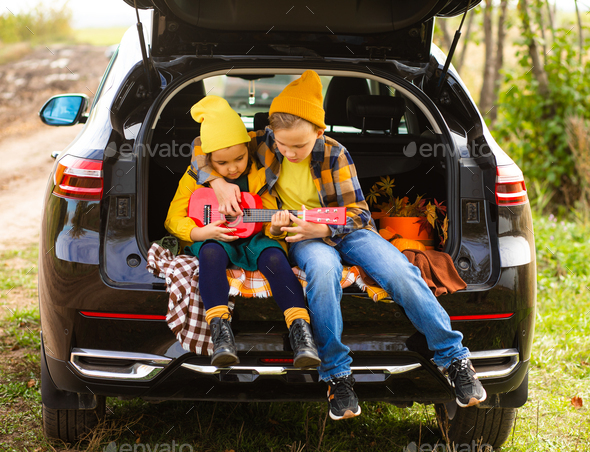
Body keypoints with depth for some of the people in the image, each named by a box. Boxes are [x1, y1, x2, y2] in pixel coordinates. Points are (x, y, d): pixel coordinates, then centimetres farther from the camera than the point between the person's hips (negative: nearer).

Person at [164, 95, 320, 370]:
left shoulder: (258, 175, -3)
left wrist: (275, 228, -28)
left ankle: (300, 328, -37)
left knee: (274, 257, -32)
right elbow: (173, 220, -2)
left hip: (252, 239, 1)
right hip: (212, 239, 0)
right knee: (211, 253, -36)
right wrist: (202, 232, -22)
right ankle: (219, 328, -41)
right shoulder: (196, 177, -5)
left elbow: (269, 223, -1)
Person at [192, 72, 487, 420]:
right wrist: (219, 183, -17)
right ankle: (337, 374, -33)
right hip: (300, 236, 0)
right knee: (323, 267, -40)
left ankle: (455, 358, -11)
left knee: (400, 271, -27)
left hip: (344, 230, 1)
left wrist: (320, 228, -25)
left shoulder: (334, 154, -9)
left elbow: (357, 212, -6)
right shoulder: (264, 143, -5)